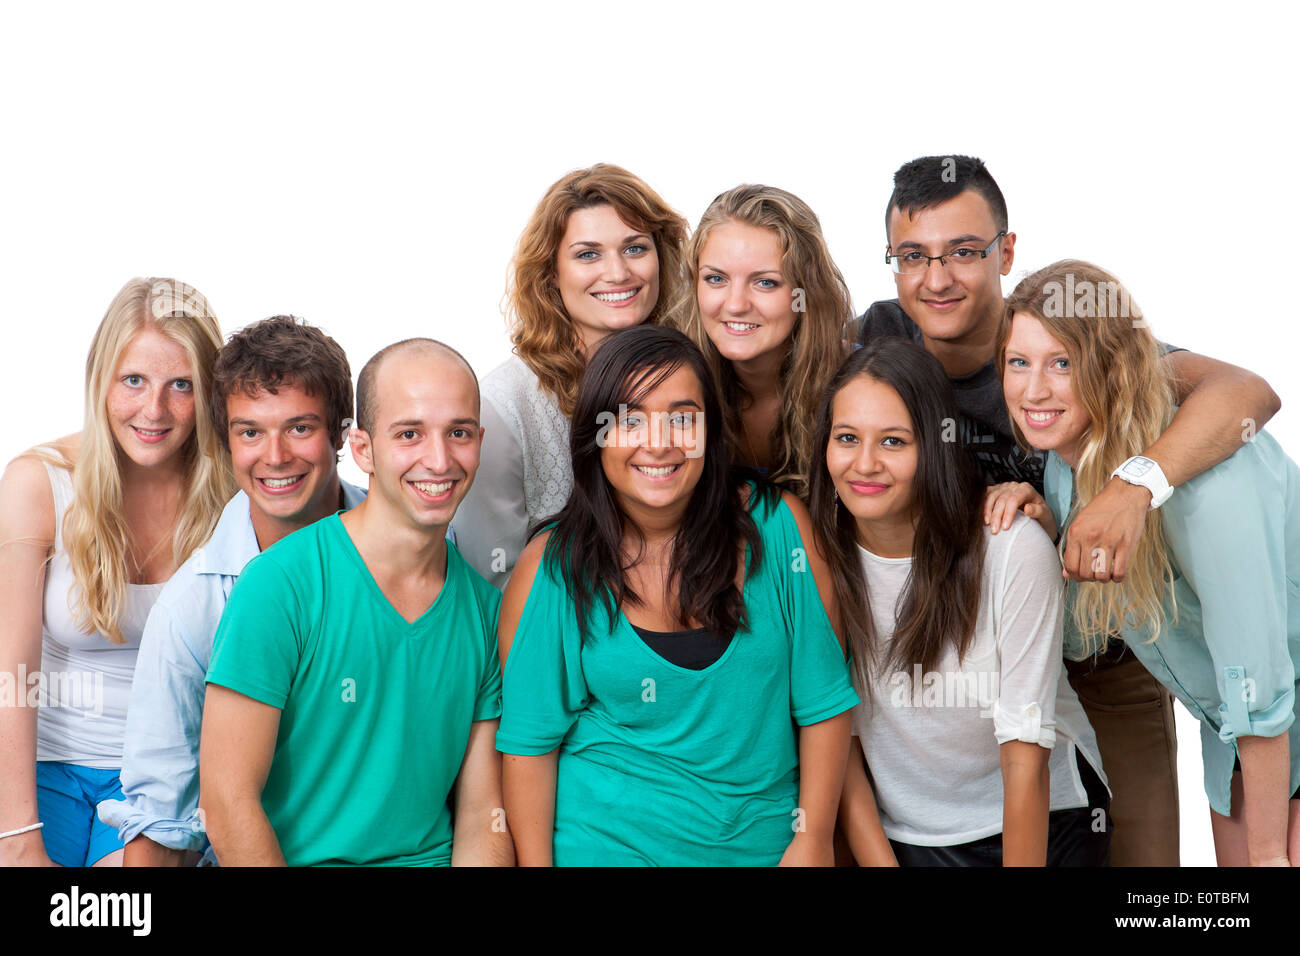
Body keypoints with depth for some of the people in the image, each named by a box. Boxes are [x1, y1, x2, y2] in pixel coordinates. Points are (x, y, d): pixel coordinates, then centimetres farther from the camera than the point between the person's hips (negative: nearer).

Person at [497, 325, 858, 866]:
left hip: (764, 842, 2)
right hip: (605, 846, -1)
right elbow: (529, 741, -6)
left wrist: (814, 840, -6)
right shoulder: (550, 571, -11)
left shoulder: (777, 526, -10)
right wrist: (535, 863, -8)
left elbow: (823, 698, -5)